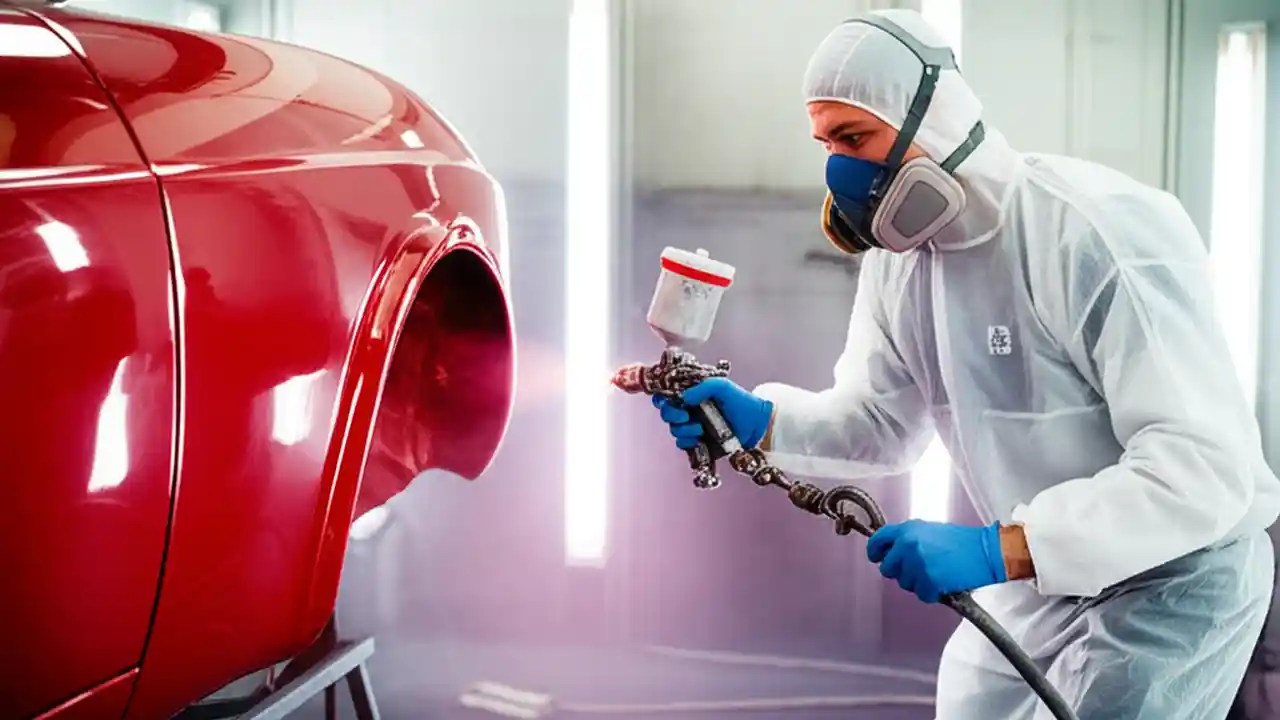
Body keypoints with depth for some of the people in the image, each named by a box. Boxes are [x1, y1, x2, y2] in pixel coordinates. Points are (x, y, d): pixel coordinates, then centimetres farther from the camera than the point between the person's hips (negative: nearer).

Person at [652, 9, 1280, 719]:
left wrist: (995, 550, -40)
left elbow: (1206, 465, -33)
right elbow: (881, 421, 7)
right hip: (1037, 571, 8)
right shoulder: (897, 251, -2)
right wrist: (763, 423, -15)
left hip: (1174, 575, -8)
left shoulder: (1106, 231, -28)